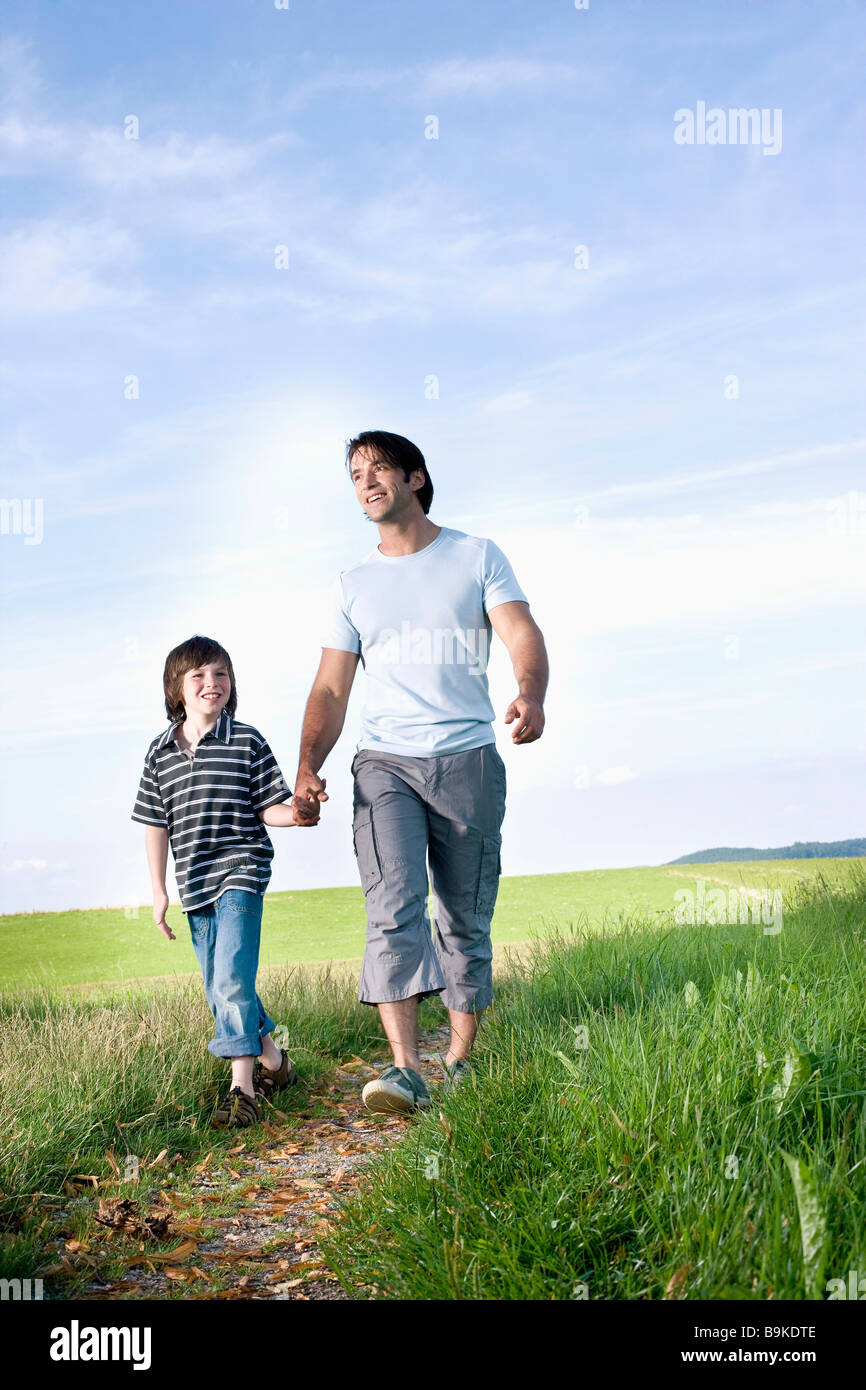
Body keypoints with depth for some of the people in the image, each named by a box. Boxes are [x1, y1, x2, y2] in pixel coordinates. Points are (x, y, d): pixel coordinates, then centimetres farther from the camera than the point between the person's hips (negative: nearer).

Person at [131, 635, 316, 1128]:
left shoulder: (247, 741, -3)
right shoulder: (161, 752, 6)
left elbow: (267, 808, -1)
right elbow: (157, 825, 9)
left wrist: (293, 813, -24)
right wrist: (160, 891, 8)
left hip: (241, 871, -5)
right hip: (194, 883, 5)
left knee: (232, 978, -16)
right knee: (220, 987, 12)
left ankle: (243, 1087, -10)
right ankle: (273, 1061, 30)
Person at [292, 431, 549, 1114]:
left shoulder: (478, 556, 9)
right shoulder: (354, 584, 15)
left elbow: (522, 634, -5)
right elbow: (330, 689, 11)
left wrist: (531, 695, -28)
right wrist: (308, 768, -5)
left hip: (468, 759, -1)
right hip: (385, 763, 1)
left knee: (466, 919, 5)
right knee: (394, 908, -17)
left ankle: (461, 1062, 17)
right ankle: (405, 1070, -21)